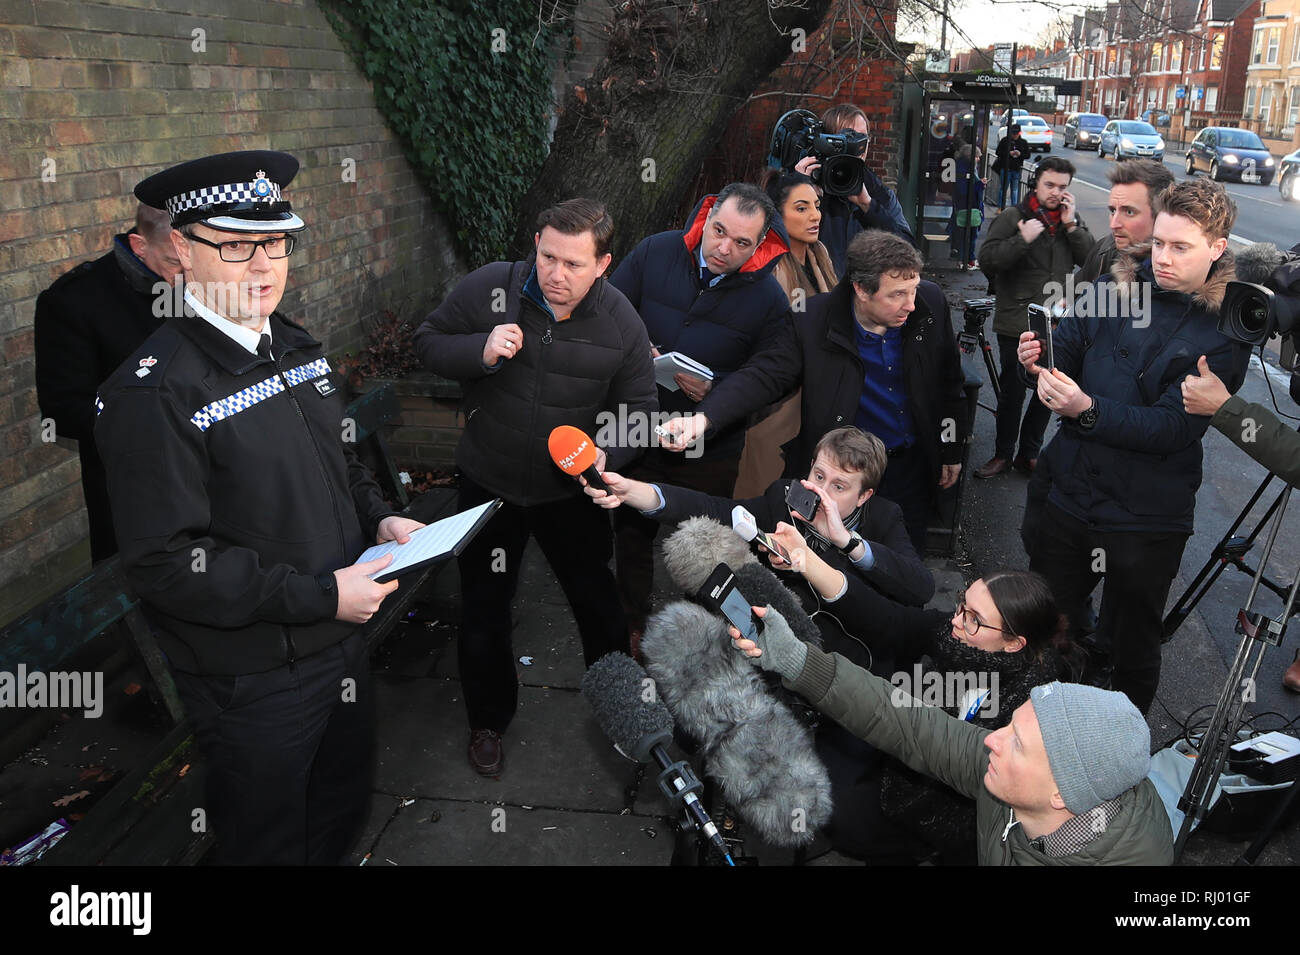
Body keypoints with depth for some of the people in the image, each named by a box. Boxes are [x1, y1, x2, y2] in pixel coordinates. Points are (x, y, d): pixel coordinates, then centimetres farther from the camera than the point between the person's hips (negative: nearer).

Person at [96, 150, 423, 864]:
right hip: (253, 682, -7)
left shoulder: (298, 349, 4)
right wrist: (320, 595, -25)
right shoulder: (154, 390, -21)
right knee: (269, 840, 16)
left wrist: (379, 518, -1)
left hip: (341, 639, 7)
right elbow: (164, 562, -24)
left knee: (345, 805, 27)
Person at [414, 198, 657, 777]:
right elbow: (428, 342, -6)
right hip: (488, 484, 0)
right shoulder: (489, 289, -17)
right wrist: (480, 352, -27)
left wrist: (606, 452, -24)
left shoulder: (620, 322, -13)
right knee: (484, 609, 14)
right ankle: (488, 719, 40)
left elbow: (638, 409, -4)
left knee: (597, 602, 17)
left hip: (571, 490, 1)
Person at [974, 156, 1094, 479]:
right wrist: (1022, 239, -23)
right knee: (1012, 392, 4)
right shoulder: (1013, 218, -3)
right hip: (1017, 324, -4)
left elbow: (1092, 260, 0)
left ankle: (1029, 454, 26)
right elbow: (987, 259, -13)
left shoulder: (1071, 220, 10)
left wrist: (1071, 225, -9)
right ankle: (1003, 455, 19)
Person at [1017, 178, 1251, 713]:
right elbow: (1067, 352, 5)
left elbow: (1174, 426, -19)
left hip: (1146, 516, -4)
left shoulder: (1226, 329, -11)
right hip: (1069, 493, 4)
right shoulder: (1117, 285, 0)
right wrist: (1038, 362, -19)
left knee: (1131, 648, 14)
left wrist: (1087, 409, -32)